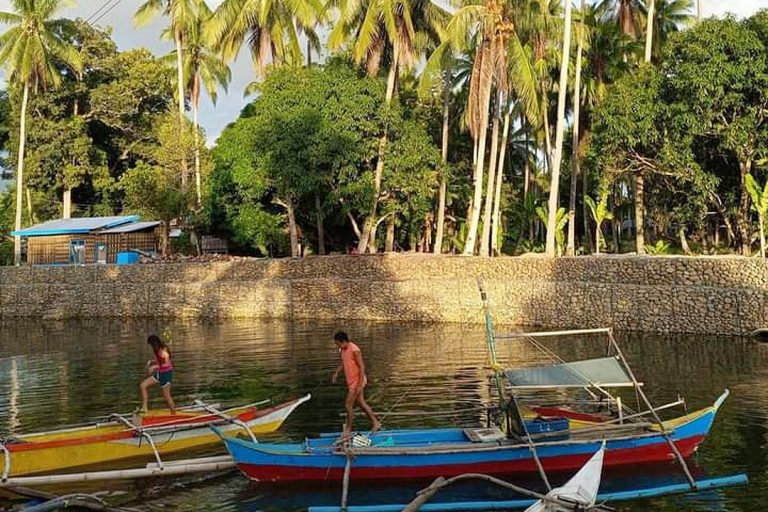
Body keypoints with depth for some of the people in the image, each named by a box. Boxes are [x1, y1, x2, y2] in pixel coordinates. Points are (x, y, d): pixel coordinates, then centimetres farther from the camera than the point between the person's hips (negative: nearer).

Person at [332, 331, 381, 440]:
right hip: (351, 381, 9)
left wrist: (360, 385, -24)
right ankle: (376, 423, 26)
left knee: (348, 405, -3)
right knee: (361, 403, 16)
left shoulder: (354, 350, -23)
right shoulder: (342, 350, 4)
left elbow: (362, 367, -22)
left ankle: (348, 430, 9)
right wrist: (337, 372, 9)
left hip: (357, 382, -9)